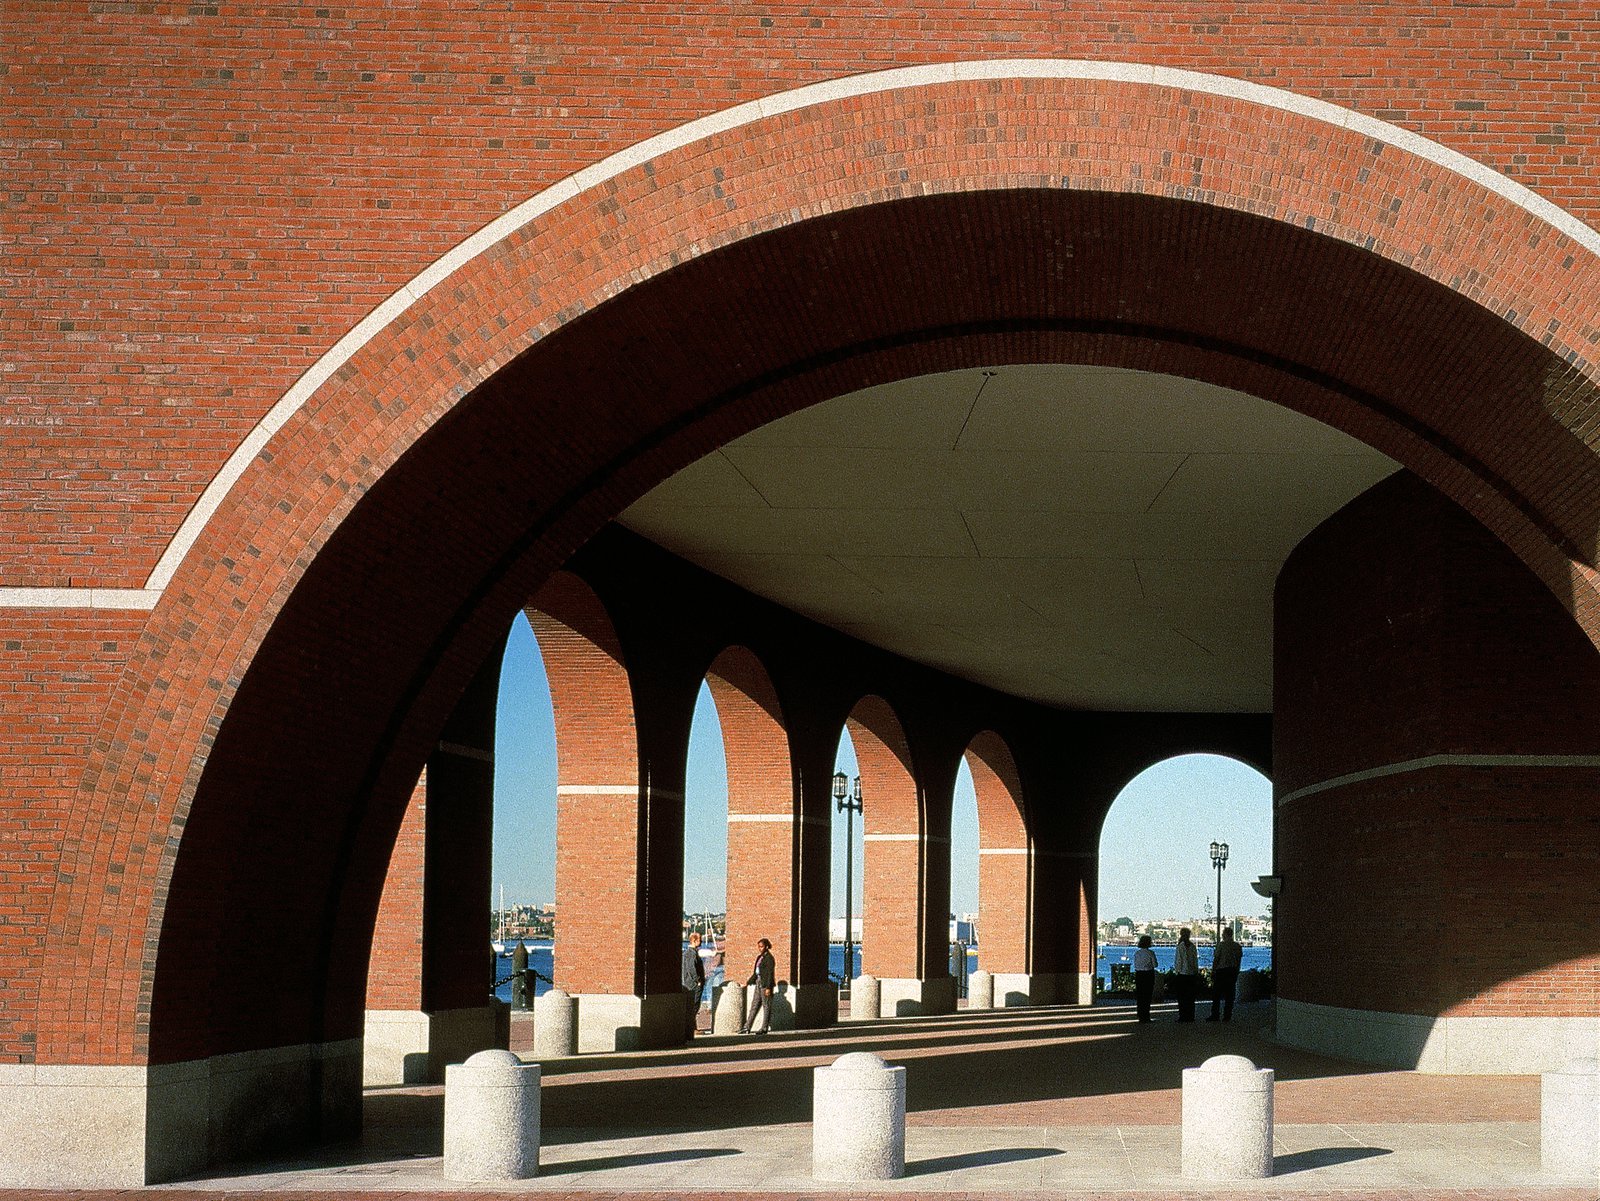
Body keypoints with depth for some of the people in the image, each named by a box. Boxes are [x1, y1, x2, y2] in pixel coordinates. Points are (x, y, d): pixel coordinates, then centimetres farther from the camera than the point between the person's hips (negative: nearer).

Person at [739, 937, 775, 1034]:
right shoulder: (759, 957, 16)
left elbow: (770, 974, -15)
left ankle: (764, 1028, 0)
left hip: (765, 984, -9)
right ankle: (747, 1027, 10)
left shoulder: (769, 958, -10)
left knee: (766, 1006, -3)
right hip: (758, 984, 9)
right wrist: (748, 982, 17)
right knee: (754, 1005, 9)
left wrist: (768, 988, -19)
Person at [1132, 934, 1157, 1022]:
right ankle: (1145, 1017, 1)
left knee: (1140, 996, 10)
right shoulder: (1151, 953, -10)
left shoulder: (1136, 953, 1)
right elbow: (1155, 965, -5)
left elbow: (1135, 965, 6)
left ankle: (1141, 1017, 13)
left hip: (1138, 974, 4)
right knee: (1147, 996, 3)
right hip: (1149, 974, -3)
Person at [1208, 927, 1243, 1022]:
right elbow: (1239, 960, 10)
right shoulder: (1238, 946, 7)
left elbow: (1216, 959, -7)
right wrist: (1236, 973, 18)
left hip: (1221, 970, -4)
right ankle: (1227, 1016, 5)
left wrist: (1212, 972, -1)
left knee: (1216, 994, 1)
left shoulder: (1221, 945, -7)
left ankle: (1215, 1015, -2)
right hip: (1233, 971, 4)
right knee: (1229, 994, 6)